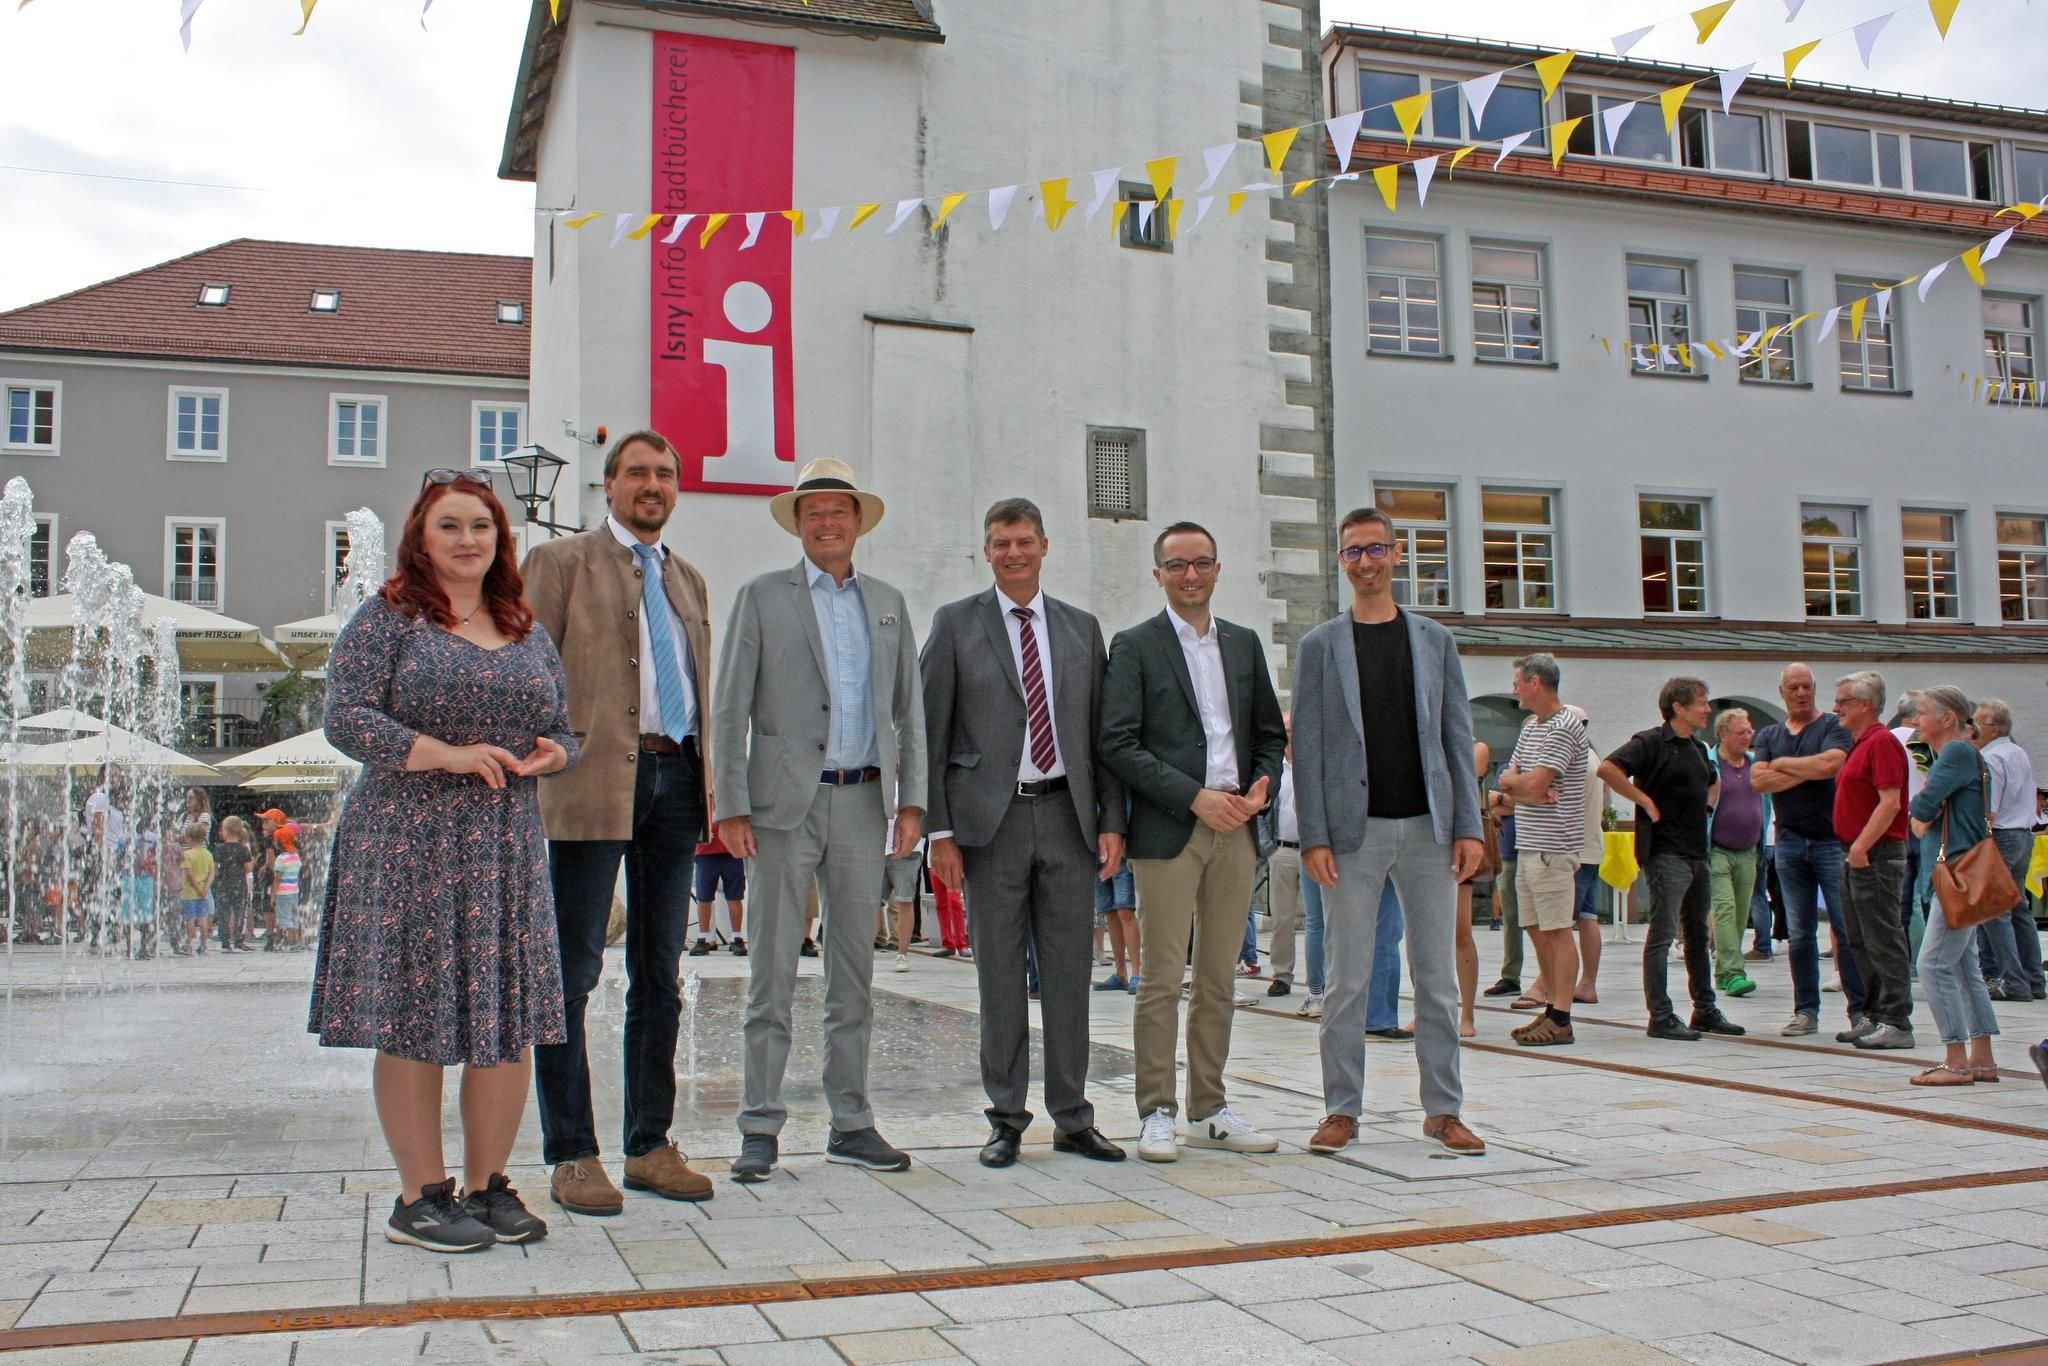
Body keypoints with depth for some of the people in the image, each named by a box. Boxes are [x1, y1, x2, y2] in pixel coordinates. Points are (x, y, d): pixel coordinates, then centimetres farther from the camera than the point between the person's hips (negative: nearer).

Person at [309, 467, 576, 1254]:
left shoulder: (528, 633, 16)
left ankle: (488, 1186, 17)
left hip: (507, 849, 5)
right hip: (410, 845, -5)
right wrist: (447, 754, -19)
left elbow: (563, 728, 20)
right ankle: (419, 1198, 10)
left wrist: (551, 753, -4)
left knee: (510, 1022, 5)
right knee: (415, 1023, -1)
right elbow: (345, 719, -10)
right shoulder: (387, 620, 0)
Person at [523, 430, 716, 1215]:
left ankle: (650, 1146, 16)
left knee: (660, 974, 9)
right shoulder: (562, 561, 5)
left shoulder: (688, 578, 22)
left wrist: (711, 780, 13)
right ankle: (571, 1157, 3)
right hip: (593, 779, -5)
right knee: (573, 971, -3)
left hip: (674, 778, 6)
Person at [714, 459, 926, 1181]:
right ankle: (761, 1128, 6)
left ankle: (850, 1122, 16)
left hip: (864, 803, 4)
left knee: (855, 973, 8)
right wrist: (732, 806, -8)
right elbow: (729, 710, 0)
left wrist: (911, 799, 4)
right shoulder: (762, 597, 3)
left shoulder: (888, 603, 14)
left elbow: (910, 709, 14)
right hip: (786, 803, -3)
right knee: (773, 973, -1)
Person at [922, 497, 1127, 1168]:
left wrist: (1111, 822, 2)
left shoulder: (1082, 628, 12)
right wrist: (940, 830, -7)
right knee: (1000, 975, 3)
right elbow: (929, 733, 0)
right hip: (993, 818, -2)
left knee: (1069, 973, 6)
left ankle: (1073, 1118, 16)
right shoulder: (955, 624, 4)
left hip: (1067, 815, 2)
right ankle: (1006, 1119, 13)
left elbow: (1103, 734, 11)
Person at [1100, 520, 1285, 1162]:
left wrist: (1263, 787, -2)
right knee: (1161, 980, -3)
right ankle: (1157, 1113, 6)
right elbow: (1117, 743, -8)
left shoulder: (1244, 643, 15)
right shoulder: (1135, 645, 0)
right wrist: (1195, 797, -14)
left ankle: (1209, 1109, 18)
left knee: (1220, 980, 9)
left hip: (1236, 828, 5)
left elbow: (1271, 734, 19)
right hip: (1168, 830, -5)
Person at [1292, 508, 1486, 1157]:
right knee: (1348, 980, 2)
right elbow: (1307, 745, 0)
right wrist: (1314, 835, -8)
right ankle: (1342, 1108, 11)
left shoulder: (1433, 640, 10)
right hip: (1354, 830, -2)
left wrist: (1469, 827, 0)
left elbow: (1457, 737, 8)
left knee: (1438, 977, 6)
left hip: (1428, 828, 2)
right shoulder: (1320, 646, 4)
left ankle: (1442, 1109, 15)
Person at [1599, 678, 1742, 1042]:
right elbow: (1608, 768, -24)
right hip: (1666, 853, -9)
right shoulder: (1651, 742, -10)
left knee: (1698, 934, 15)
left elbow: (1712, 785, 36)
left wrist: (1705, 805, 16)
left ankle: (1705, 1011, 24)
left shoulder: (1698, 748, 16)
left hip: (1697, 852, 9)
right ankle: (1660, 1017, -4)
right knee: (1662, 934, -7)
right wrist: (1645, 801, -19)